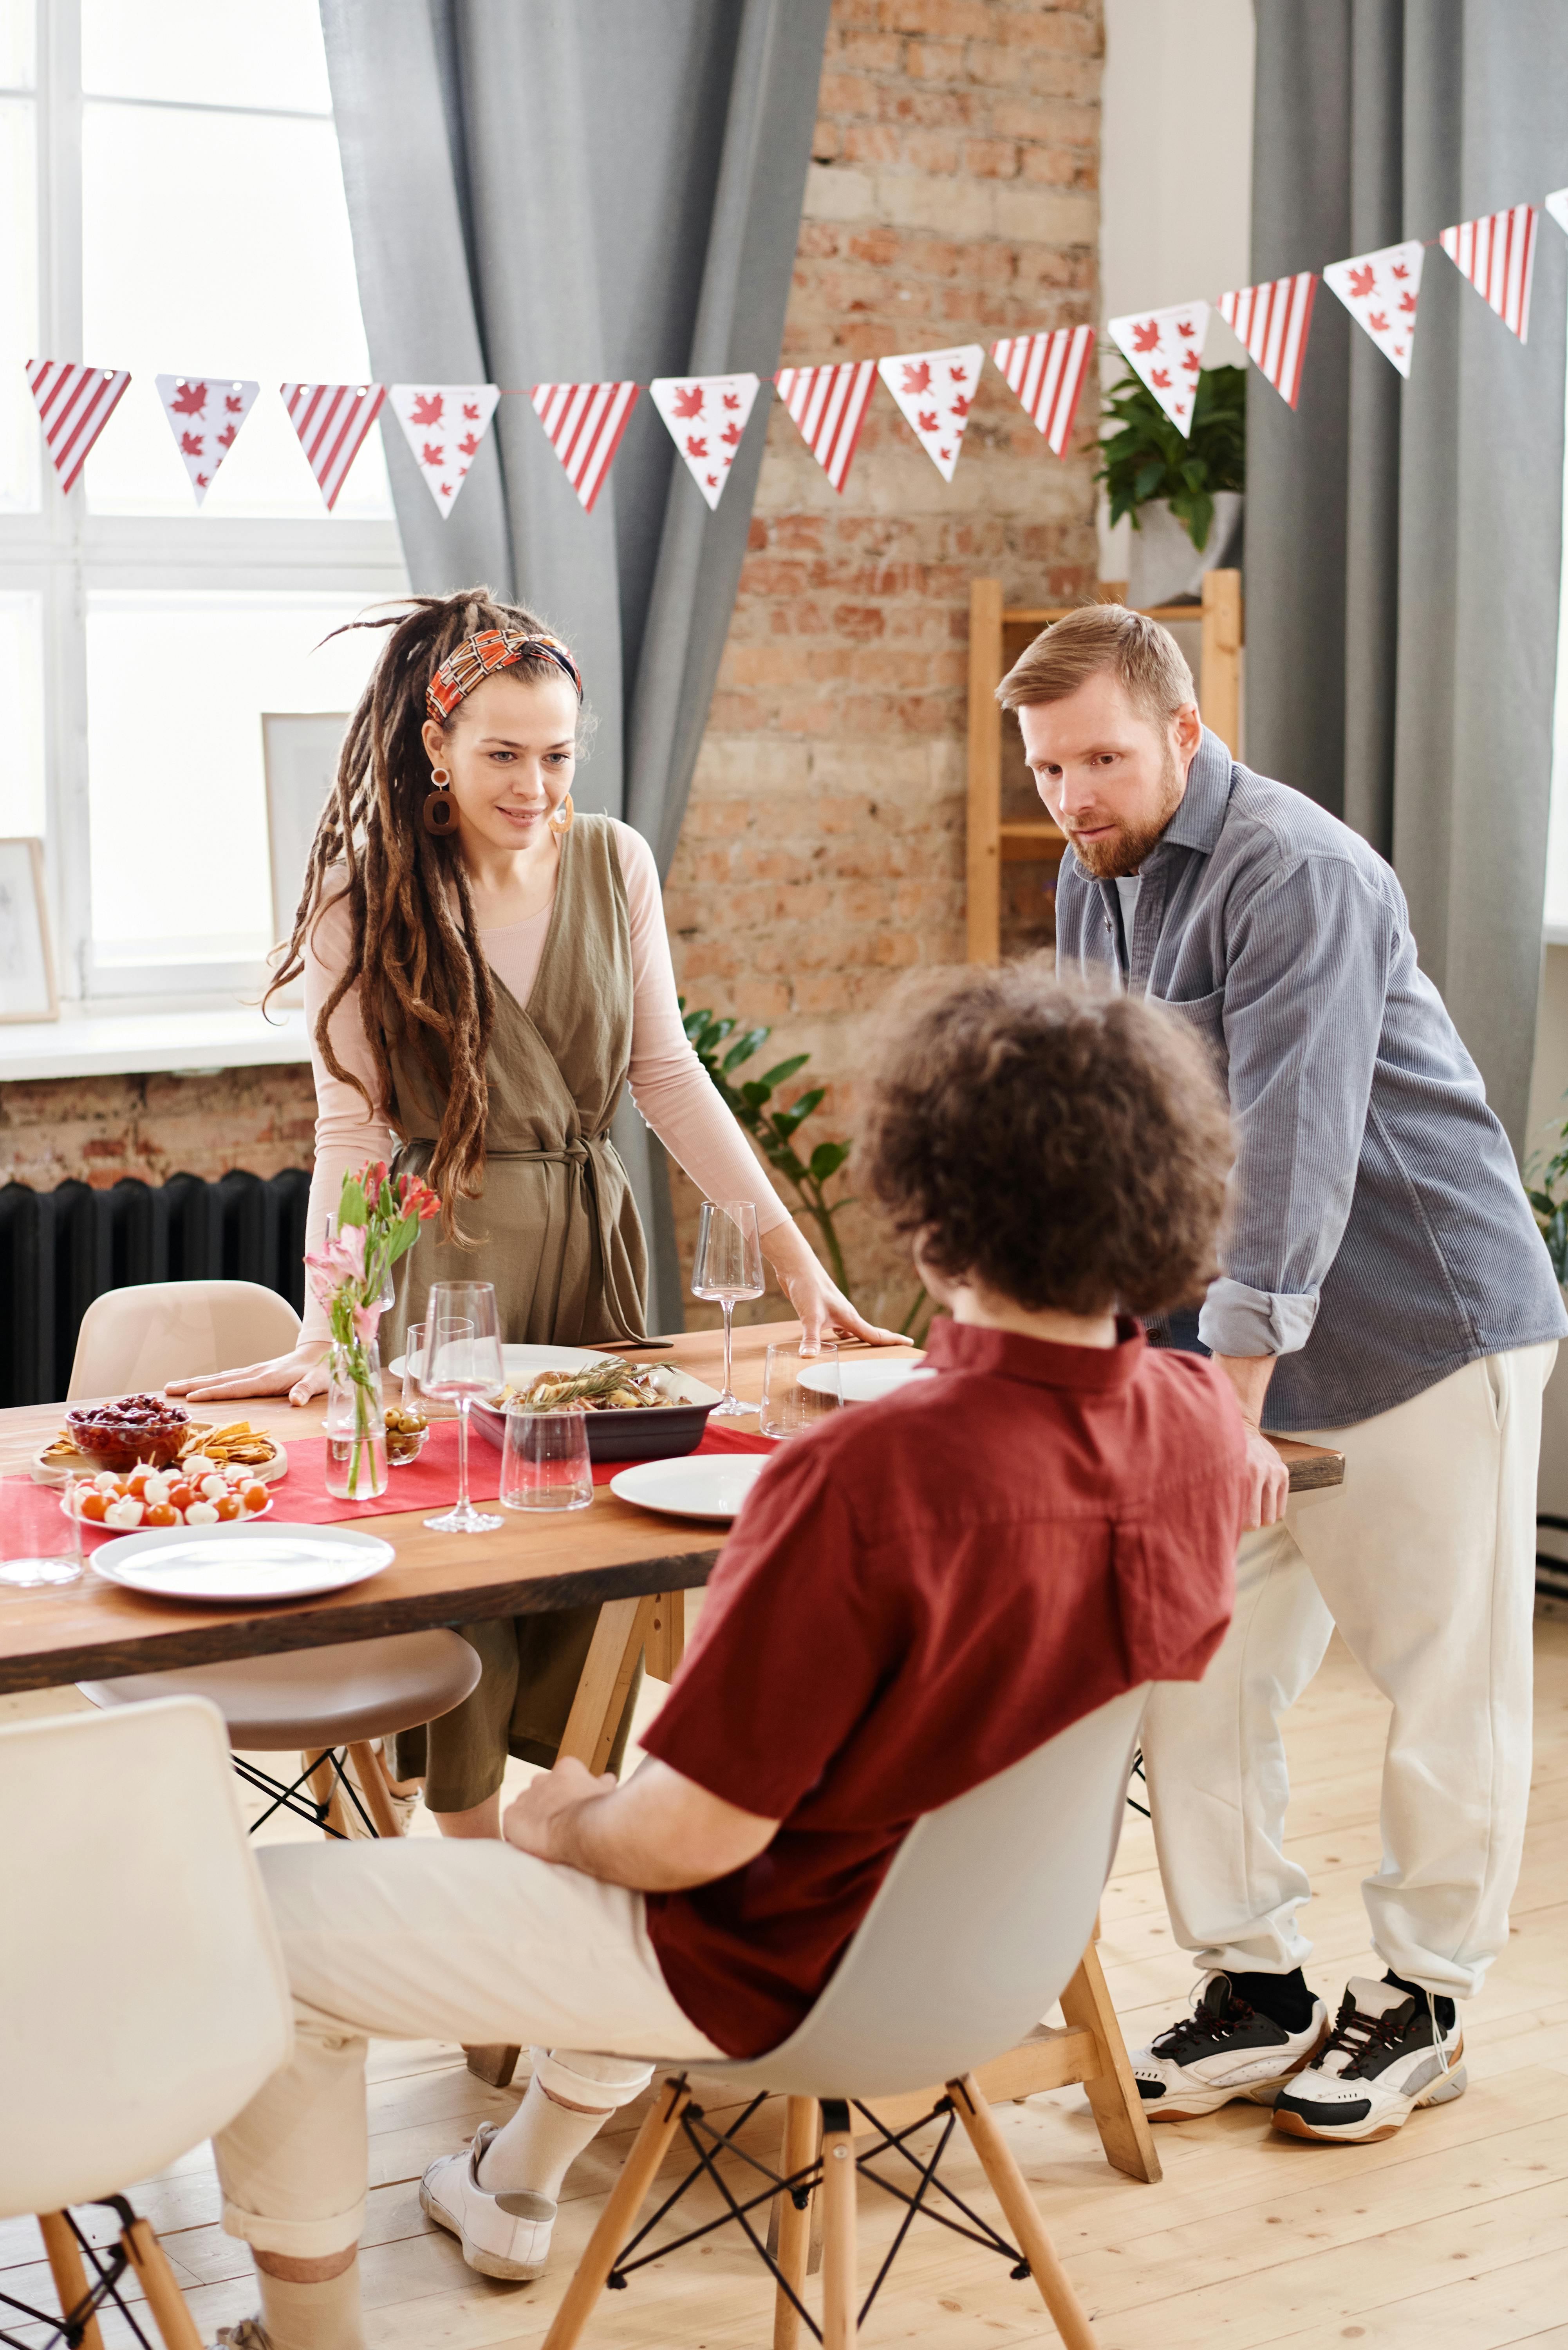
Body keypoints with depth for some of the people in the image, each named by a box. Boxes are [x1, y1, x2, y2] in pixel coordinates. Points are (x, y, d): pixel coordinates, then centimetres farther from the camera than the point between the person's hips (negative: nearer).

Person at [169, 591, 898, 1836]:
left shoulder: (615, 861, 1)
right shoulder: (365, 894, -8)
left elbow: (668, 1076, 4)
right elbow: (352, 1128, -10)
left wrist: (797, 1257, -2)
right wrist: (321, 1335, -20)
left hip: (591, 1243, 3)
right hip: (441, 1261, -3)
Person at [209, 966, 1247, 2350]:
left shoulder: (868, 1477, -35)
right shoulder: (1203, 1426, -12)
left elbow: (700, 1833, -26)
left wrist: (565, 1820, -6)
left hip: (786, 1972, -8)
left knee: (259, 1922, 4)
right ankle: (519, 2185, 53)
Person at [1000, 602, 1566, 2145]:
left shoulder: (1294, 877, -20)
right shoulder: (1093, 881, 8)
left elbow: (1289, 1151, -29)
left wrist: (1233, 1402, -34)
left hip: (1421, 1325, -8)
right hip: (1244, 1342, 8)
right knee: (1191, 1674, 4)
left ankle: (1417, 2007, 18)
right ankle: (1255, 1995, 16)